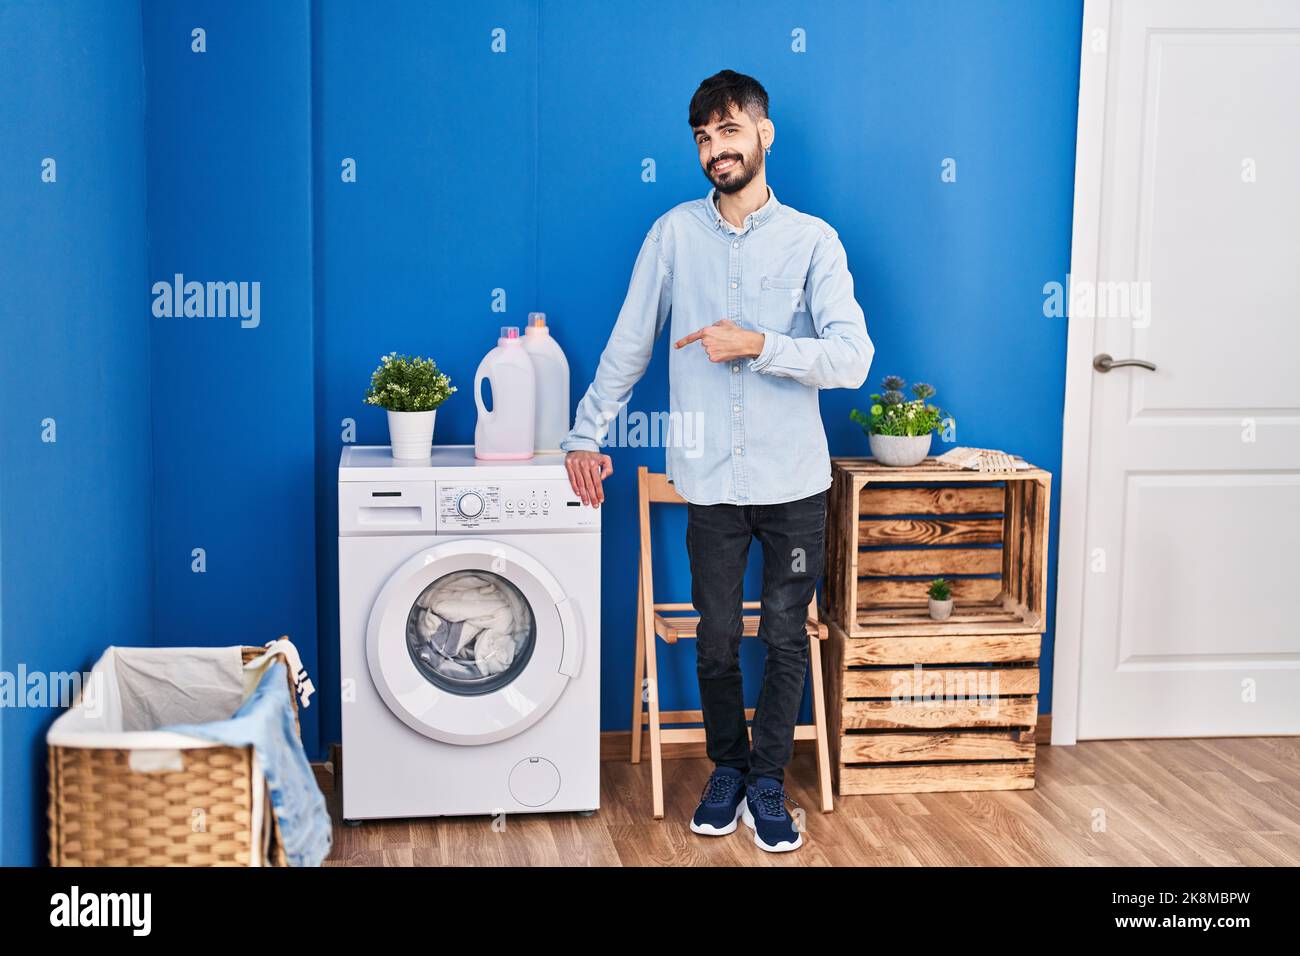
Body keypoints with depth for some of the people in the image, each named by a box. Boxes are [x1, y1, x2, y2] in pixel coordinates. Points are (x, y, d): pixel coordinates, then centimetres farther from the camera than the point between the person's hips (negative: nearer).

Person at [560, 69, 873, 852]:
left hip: (794, 479, -1)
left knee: (786, 638, 7)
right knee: (718, 640, 10)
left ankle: (768, 782, 23)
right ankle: (727, 771, 30)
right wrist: (586, 436, 5)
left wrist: (759, 345, -19)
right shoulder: (676, 233, 2)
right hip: (711, 479, 1)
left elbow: (853, 359, -10)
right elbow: (628, 345, 7)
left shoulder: (813, 240, -2)